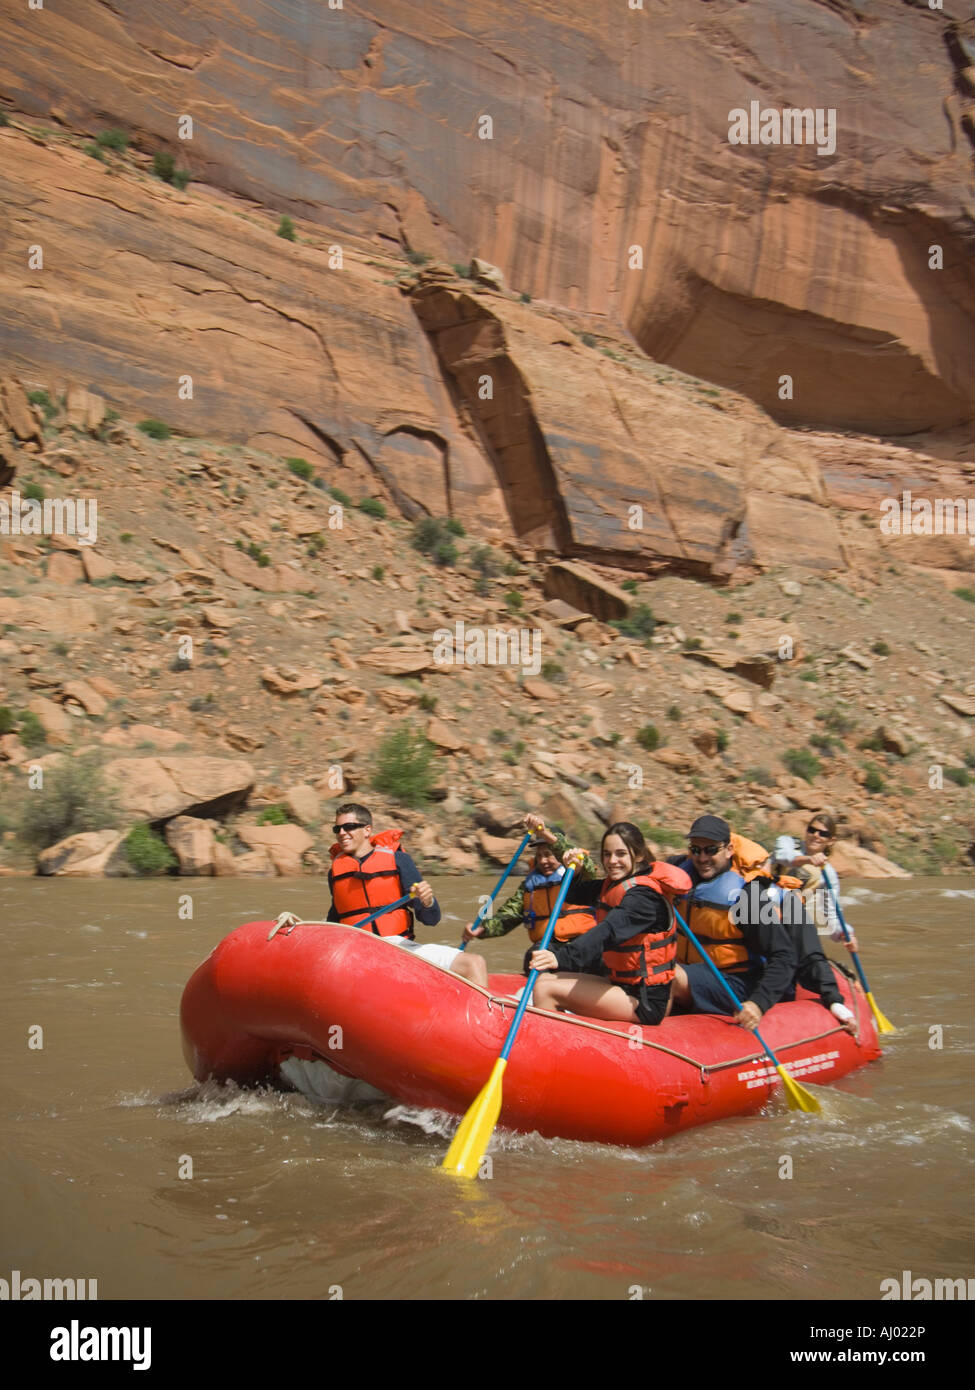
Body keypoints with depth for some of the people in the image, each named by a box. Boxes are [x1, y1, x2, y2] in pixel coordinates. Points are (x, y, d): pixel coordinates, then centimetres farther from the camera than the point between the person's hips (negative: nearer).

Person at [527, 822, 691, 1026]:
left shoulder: (644, 895, -20)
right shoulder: (615, 885, 11)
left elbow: (609, 931, -36)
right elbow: (575, 895, 24)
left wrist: (562, 957, -50)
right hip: (622, 983, 10)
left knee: (545, 989, -16)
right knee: (545, 979, 9)